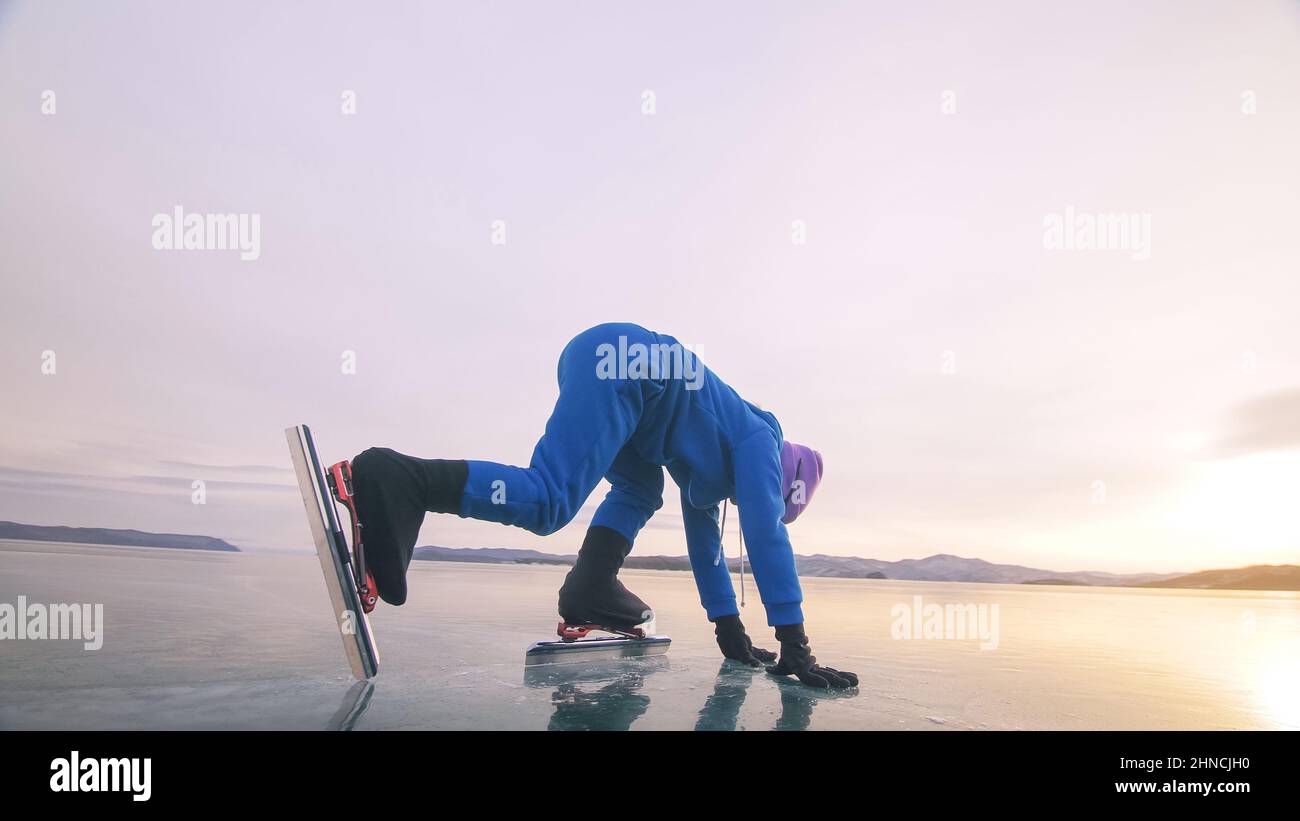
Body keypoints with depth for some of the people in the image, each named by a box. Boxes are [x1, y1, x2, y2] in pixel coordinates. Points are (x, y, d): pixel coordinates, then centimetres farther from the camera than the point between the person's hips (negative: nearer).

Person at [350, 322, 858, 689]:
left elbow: (703, 541, 37)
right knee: (546, 502, -20)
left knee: (639, 493, 20)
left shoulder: (712, 468, 34)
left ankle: (592, 587, -2)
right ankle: (398, 481, -32)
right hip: (626, 363, -9)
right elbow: (767, 533, 3)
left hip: (592, 357, 9)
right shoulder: (759, 439, 14)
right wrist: (794, 647, 2)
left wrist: (732, 634, 39)